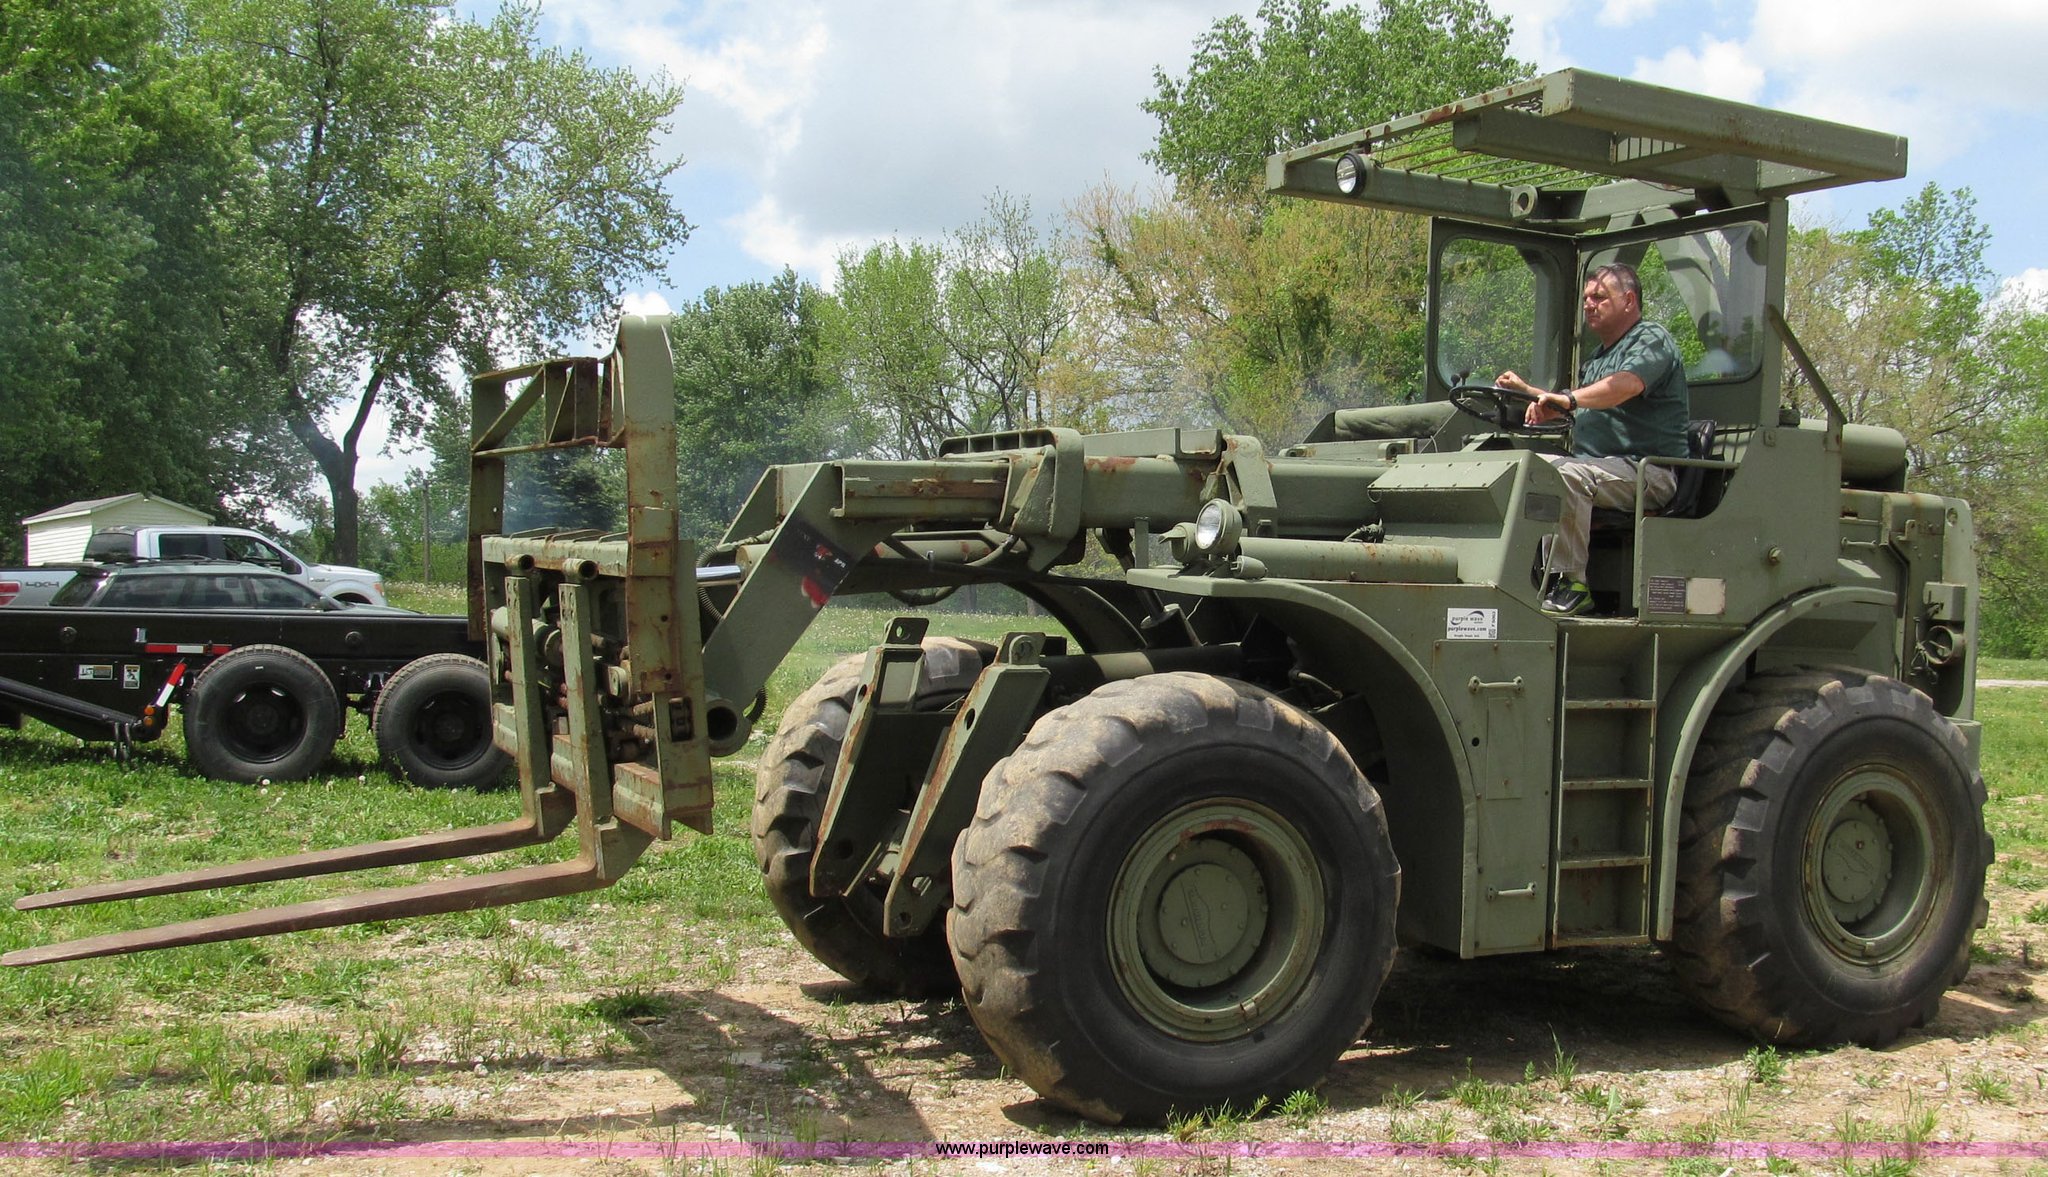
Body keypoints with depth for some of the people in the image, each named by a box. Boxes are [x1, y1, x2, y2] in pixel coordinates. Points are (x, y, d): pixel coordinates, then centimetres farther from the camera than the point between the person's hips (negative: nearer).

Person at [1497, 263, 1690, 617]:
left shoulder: (1652, 340, -4)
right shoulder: (1600, 357, 27)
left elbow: (1626, 385, -26)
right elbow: (1579, 406, 40)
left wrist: (1567, 399, -39)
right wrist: (1525, 389, 31)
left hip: (1646, 470, -10)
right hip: (1595, 465, 10)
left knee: (1566, 476, -35)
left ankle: (1570, 584, -32)